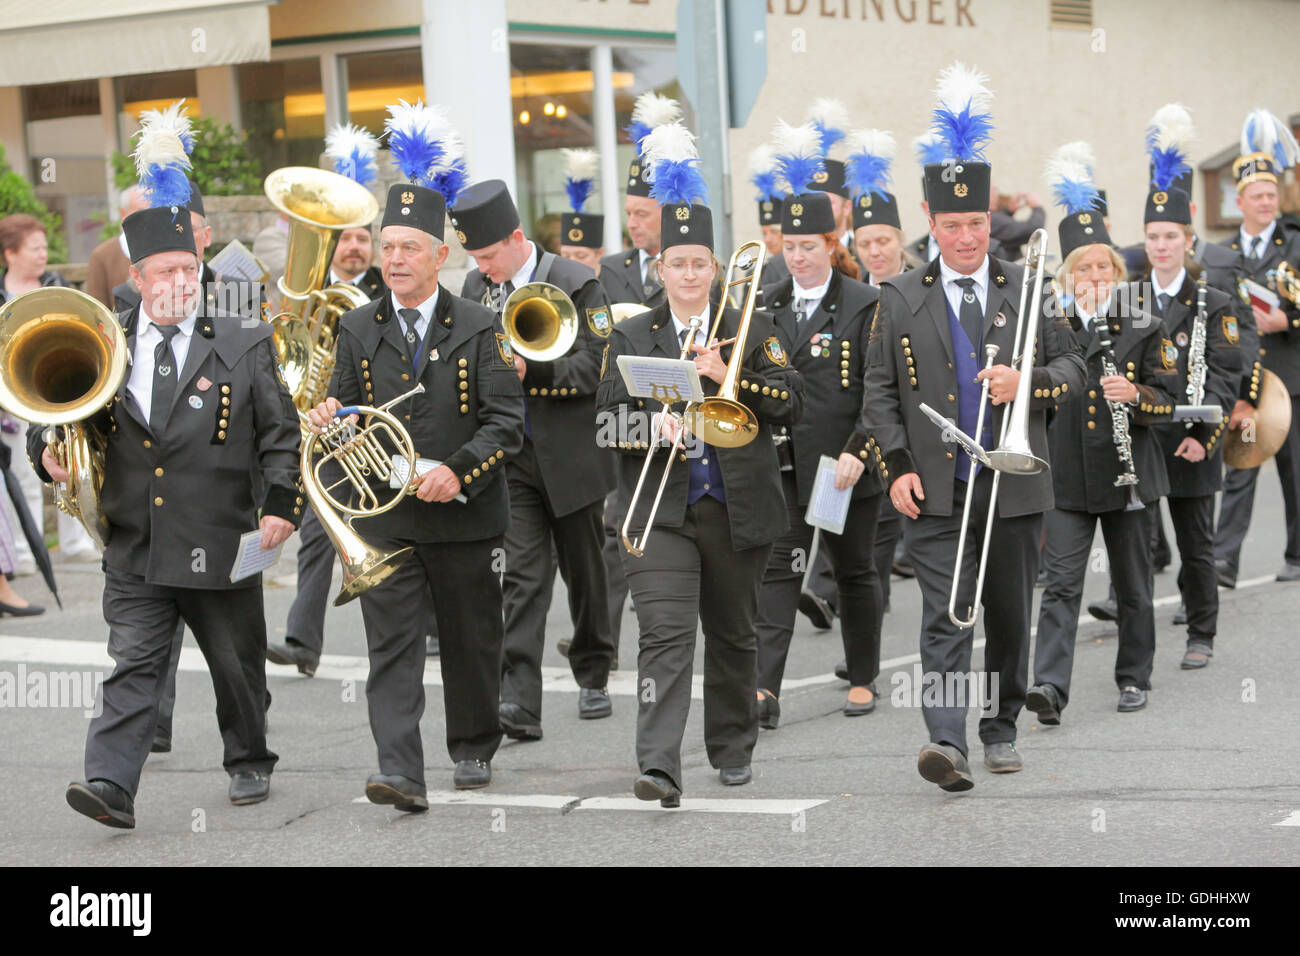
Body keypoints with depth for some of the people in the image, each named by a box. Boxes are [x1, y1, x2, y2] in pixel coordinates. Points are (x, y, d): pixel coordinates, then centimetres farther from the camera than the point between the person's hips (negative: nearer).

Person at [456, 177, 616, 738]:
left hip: (571, 454, -3)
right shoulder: (477, 287, 8)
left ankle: (593, 677, 31)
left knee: (583, 571, 11)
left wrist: (528, 371, -24)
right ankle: (519, 702, -15)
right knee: (523, 574, -7)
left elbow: (591, 368, -13)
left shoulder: (576, 285, -7)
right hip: (511, 455, 3)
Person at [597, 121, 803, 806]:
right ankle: (659, 768, -24)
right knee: (665, 634, -15)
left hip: (740, 509, 1)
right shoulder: (630, 337, 7)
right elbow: (606, 419, 1)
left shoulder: (753, 330, 6)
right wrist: (652, 426, -19)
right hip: (661, 510, -1)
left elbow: (790, 404, -3)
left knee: (733, 635, 13)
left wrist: (725, 376, -15)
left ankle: (732, 749, 32)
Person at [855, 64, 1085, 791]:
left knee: (1011, 616, 11)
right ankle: (947, 741, -22)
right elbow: (880, 391, 5)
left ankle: (1002, 730, 27)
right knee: (945, 616, -12)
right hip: (935, 493, -2)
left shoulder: (1028, 291, 7)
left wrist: (1026, 382, -14)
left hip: (1015, 488, 2)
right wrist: (896, 468, -6)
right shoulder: (902, 299, 5)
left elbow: (1073, 368, 8)